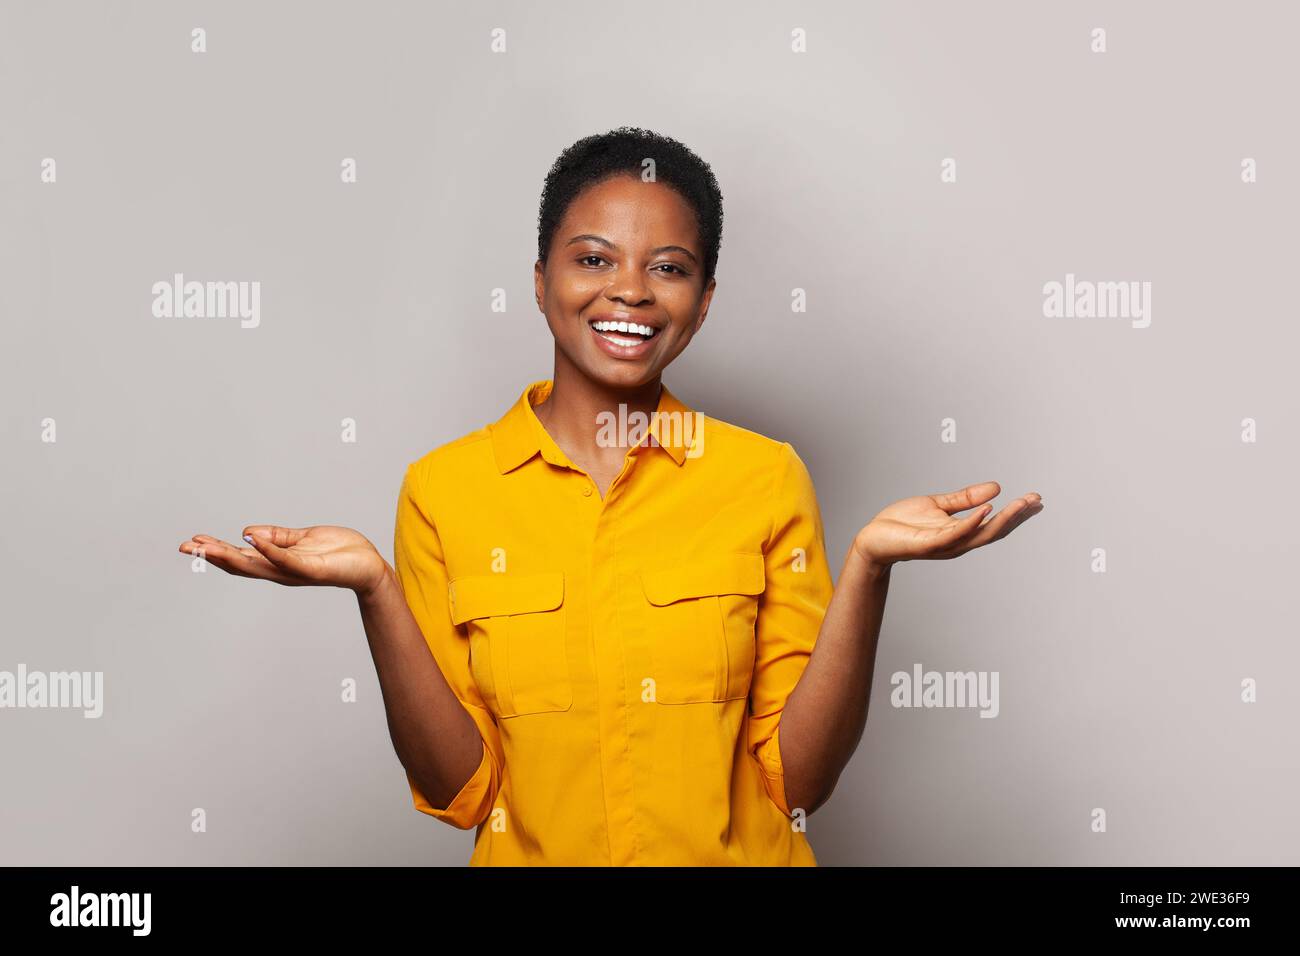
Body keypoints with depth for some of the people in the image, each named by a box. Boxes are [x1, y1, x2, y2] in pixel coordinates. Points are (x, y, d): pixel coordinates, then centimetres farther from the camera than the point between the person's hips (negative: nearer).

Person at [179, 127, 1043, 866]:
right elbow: (457, 789, -9)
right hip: (533, 852, 0)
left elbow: (800, 777, -10)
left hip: (736, 854, 0)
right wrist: (375, 590, -21)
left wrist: (867, 567, -22)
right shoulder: (443, 489, -8)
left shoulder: (767, 477, -9)